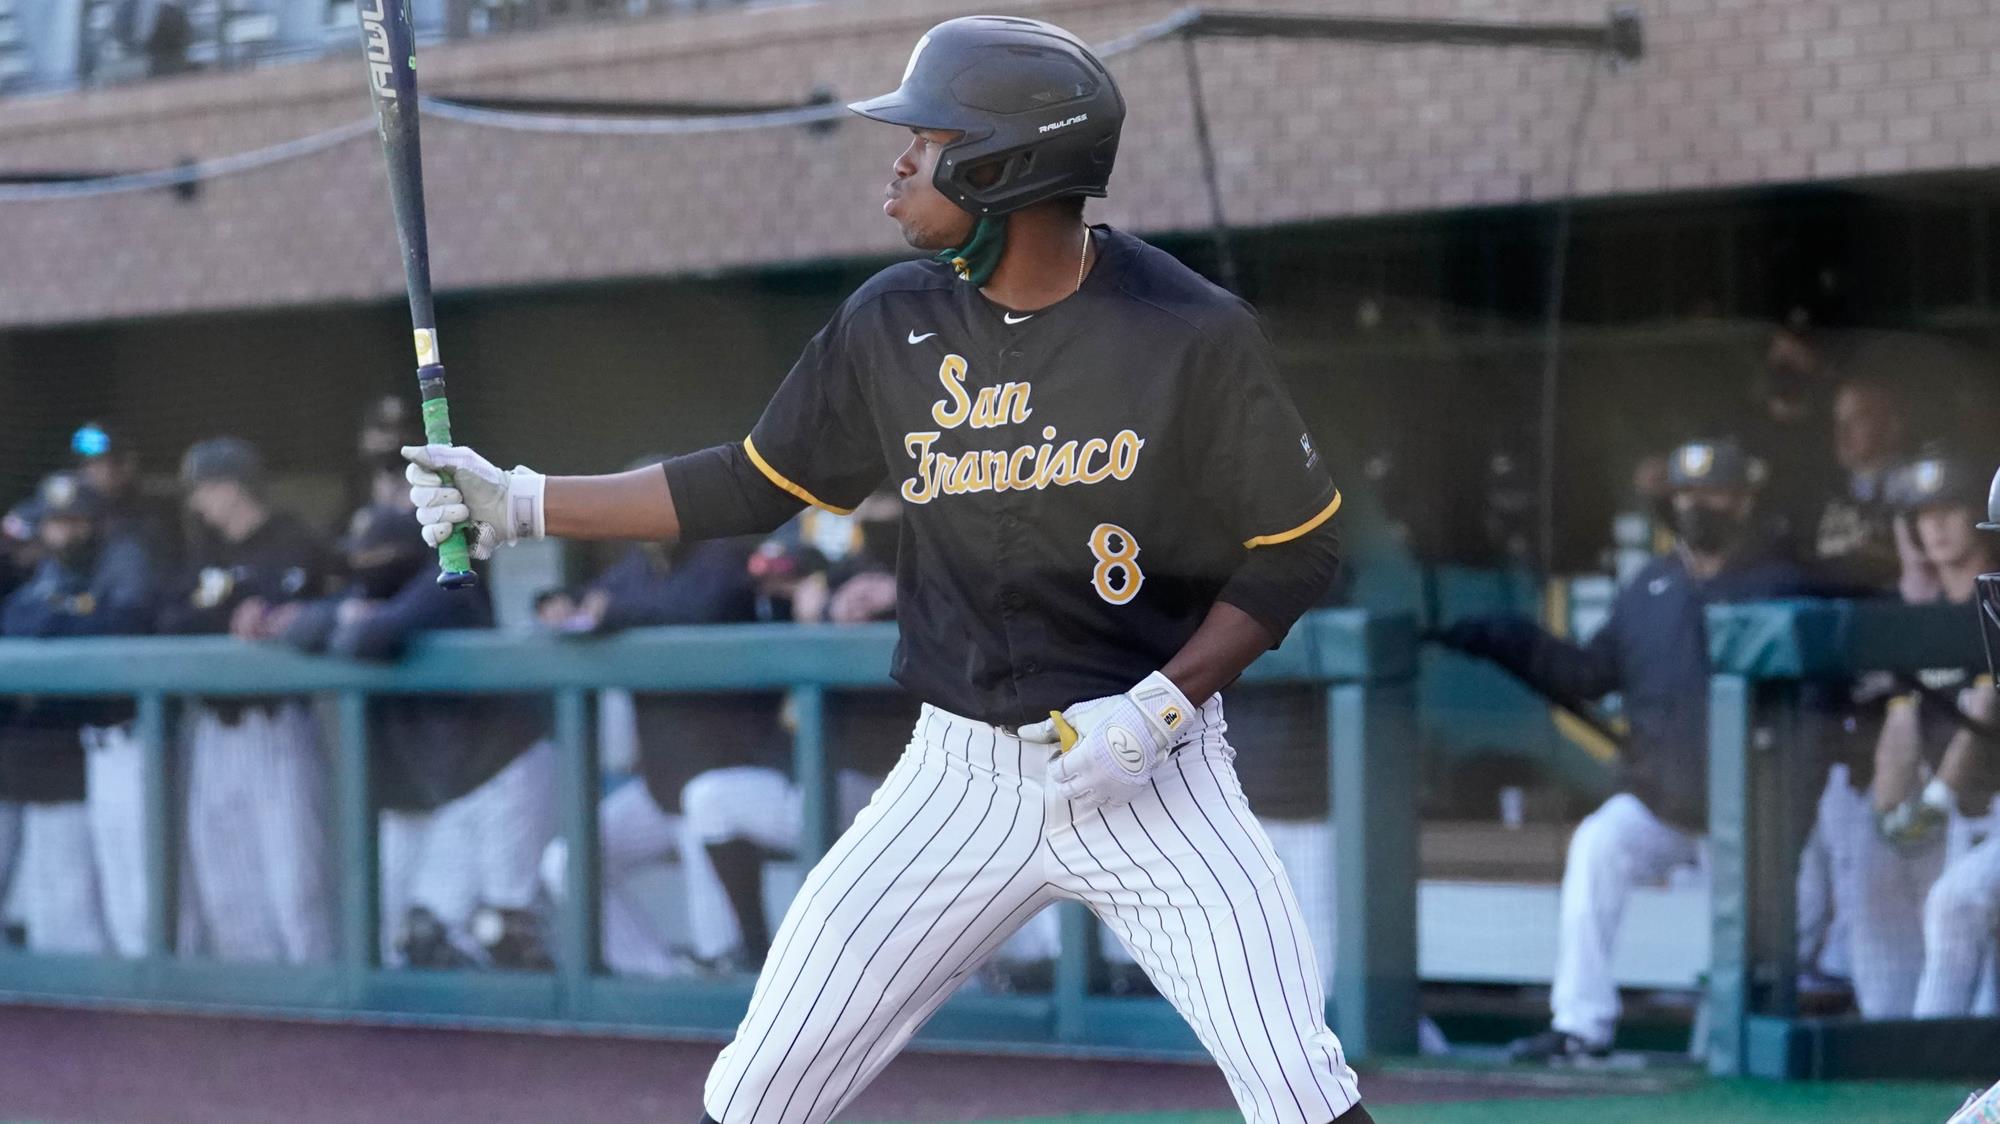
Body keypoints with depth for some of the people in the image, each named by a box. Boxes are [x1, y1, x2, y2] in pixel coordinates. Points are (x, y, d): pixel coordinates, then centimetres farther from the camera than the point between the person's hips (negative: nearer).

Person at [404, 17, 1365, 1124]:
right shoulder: (893, 324, -1)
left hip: (1151, 773, -4)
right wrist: (521, 502, 7)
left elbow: (1296, 549, -6)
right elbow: (756, 484, 11)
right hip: (963, 774, 4)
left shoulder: (1193, 335, -13)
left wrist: (1160, 707, -17)